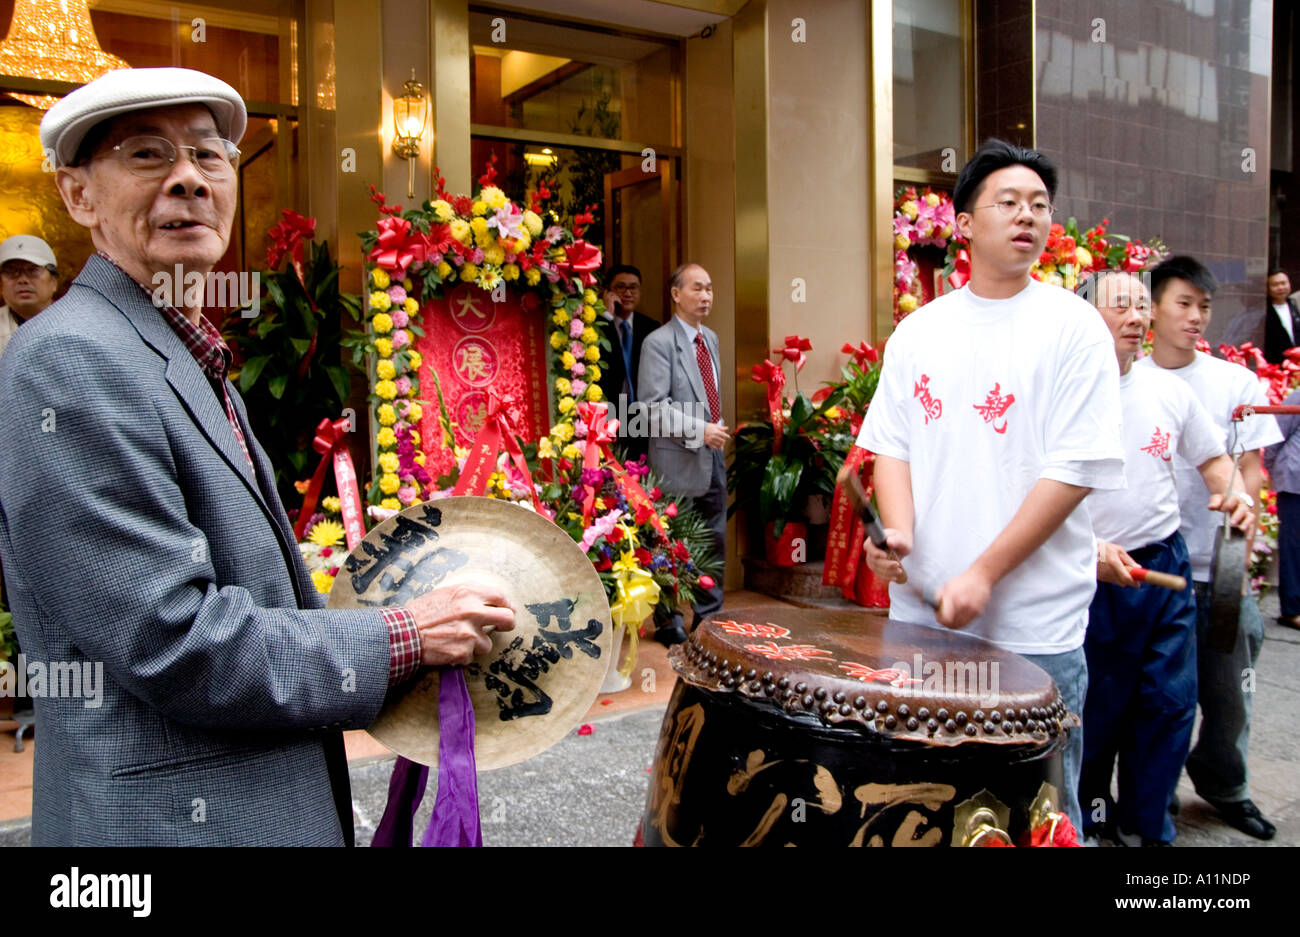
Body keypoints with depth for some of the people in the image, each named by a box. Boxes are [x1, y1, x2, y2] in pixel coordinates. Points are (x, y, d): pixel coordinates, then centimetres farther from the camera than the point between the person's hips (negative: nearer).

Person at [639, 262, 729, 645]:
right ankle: (669, 624, 14)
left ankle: (709, 615, 27)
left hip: (712, 457, 8)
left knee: (715, 541, 14)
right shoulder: (659, 343, -11)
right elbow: (654, 405, -18)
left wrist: (719, 430, 13)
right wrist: (700, 431, -23)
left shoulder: (711, 338, 14)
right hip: (678, 460, -8)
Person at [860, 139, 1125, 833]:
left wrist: (983, 575, -16)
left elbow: (1075, 469, -10)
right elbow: (891, 442, 8)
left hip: (1034, 626, -3)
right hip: (918, 608, 4)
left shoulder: (1073, 327, -4)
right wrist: (896, 529, -11)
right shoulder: (917, 331, 8)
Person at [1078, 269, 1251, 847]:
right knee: (1098, 710, 8)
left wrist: (1231, 495, -1)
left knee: (1170, 701, 7)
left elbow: (1212, 456, 19)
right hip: (1091, 576, -4)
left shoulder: (1168, 390, 4)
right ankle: (1086, 813, 33)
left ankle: (1144, 825, 26)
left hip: (1165, 565, 4)